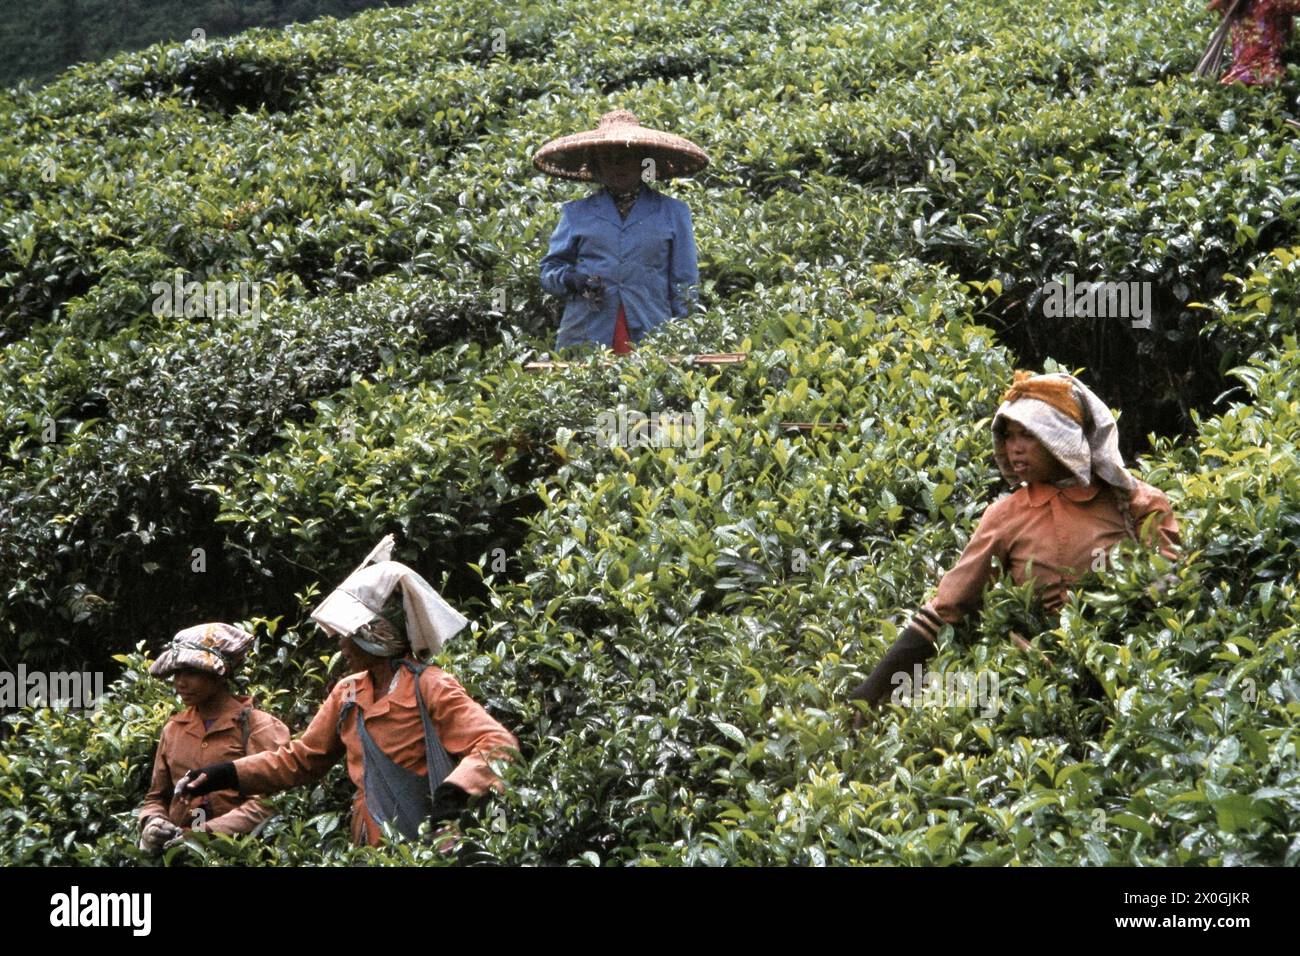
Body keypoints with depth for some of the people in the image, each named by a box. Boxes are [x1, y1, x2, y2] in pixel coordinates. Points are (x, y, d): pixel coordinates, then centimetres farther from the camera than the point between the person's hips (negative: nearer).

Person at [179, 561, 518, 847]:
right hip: (372, 850, 6)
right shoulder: (347, 694, 9)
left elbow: (500, 744, -20)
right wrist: (229, 774, 5)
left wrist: (456, 791, -38)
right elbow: (300, 759, 17)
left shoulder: (428, 688, -12)